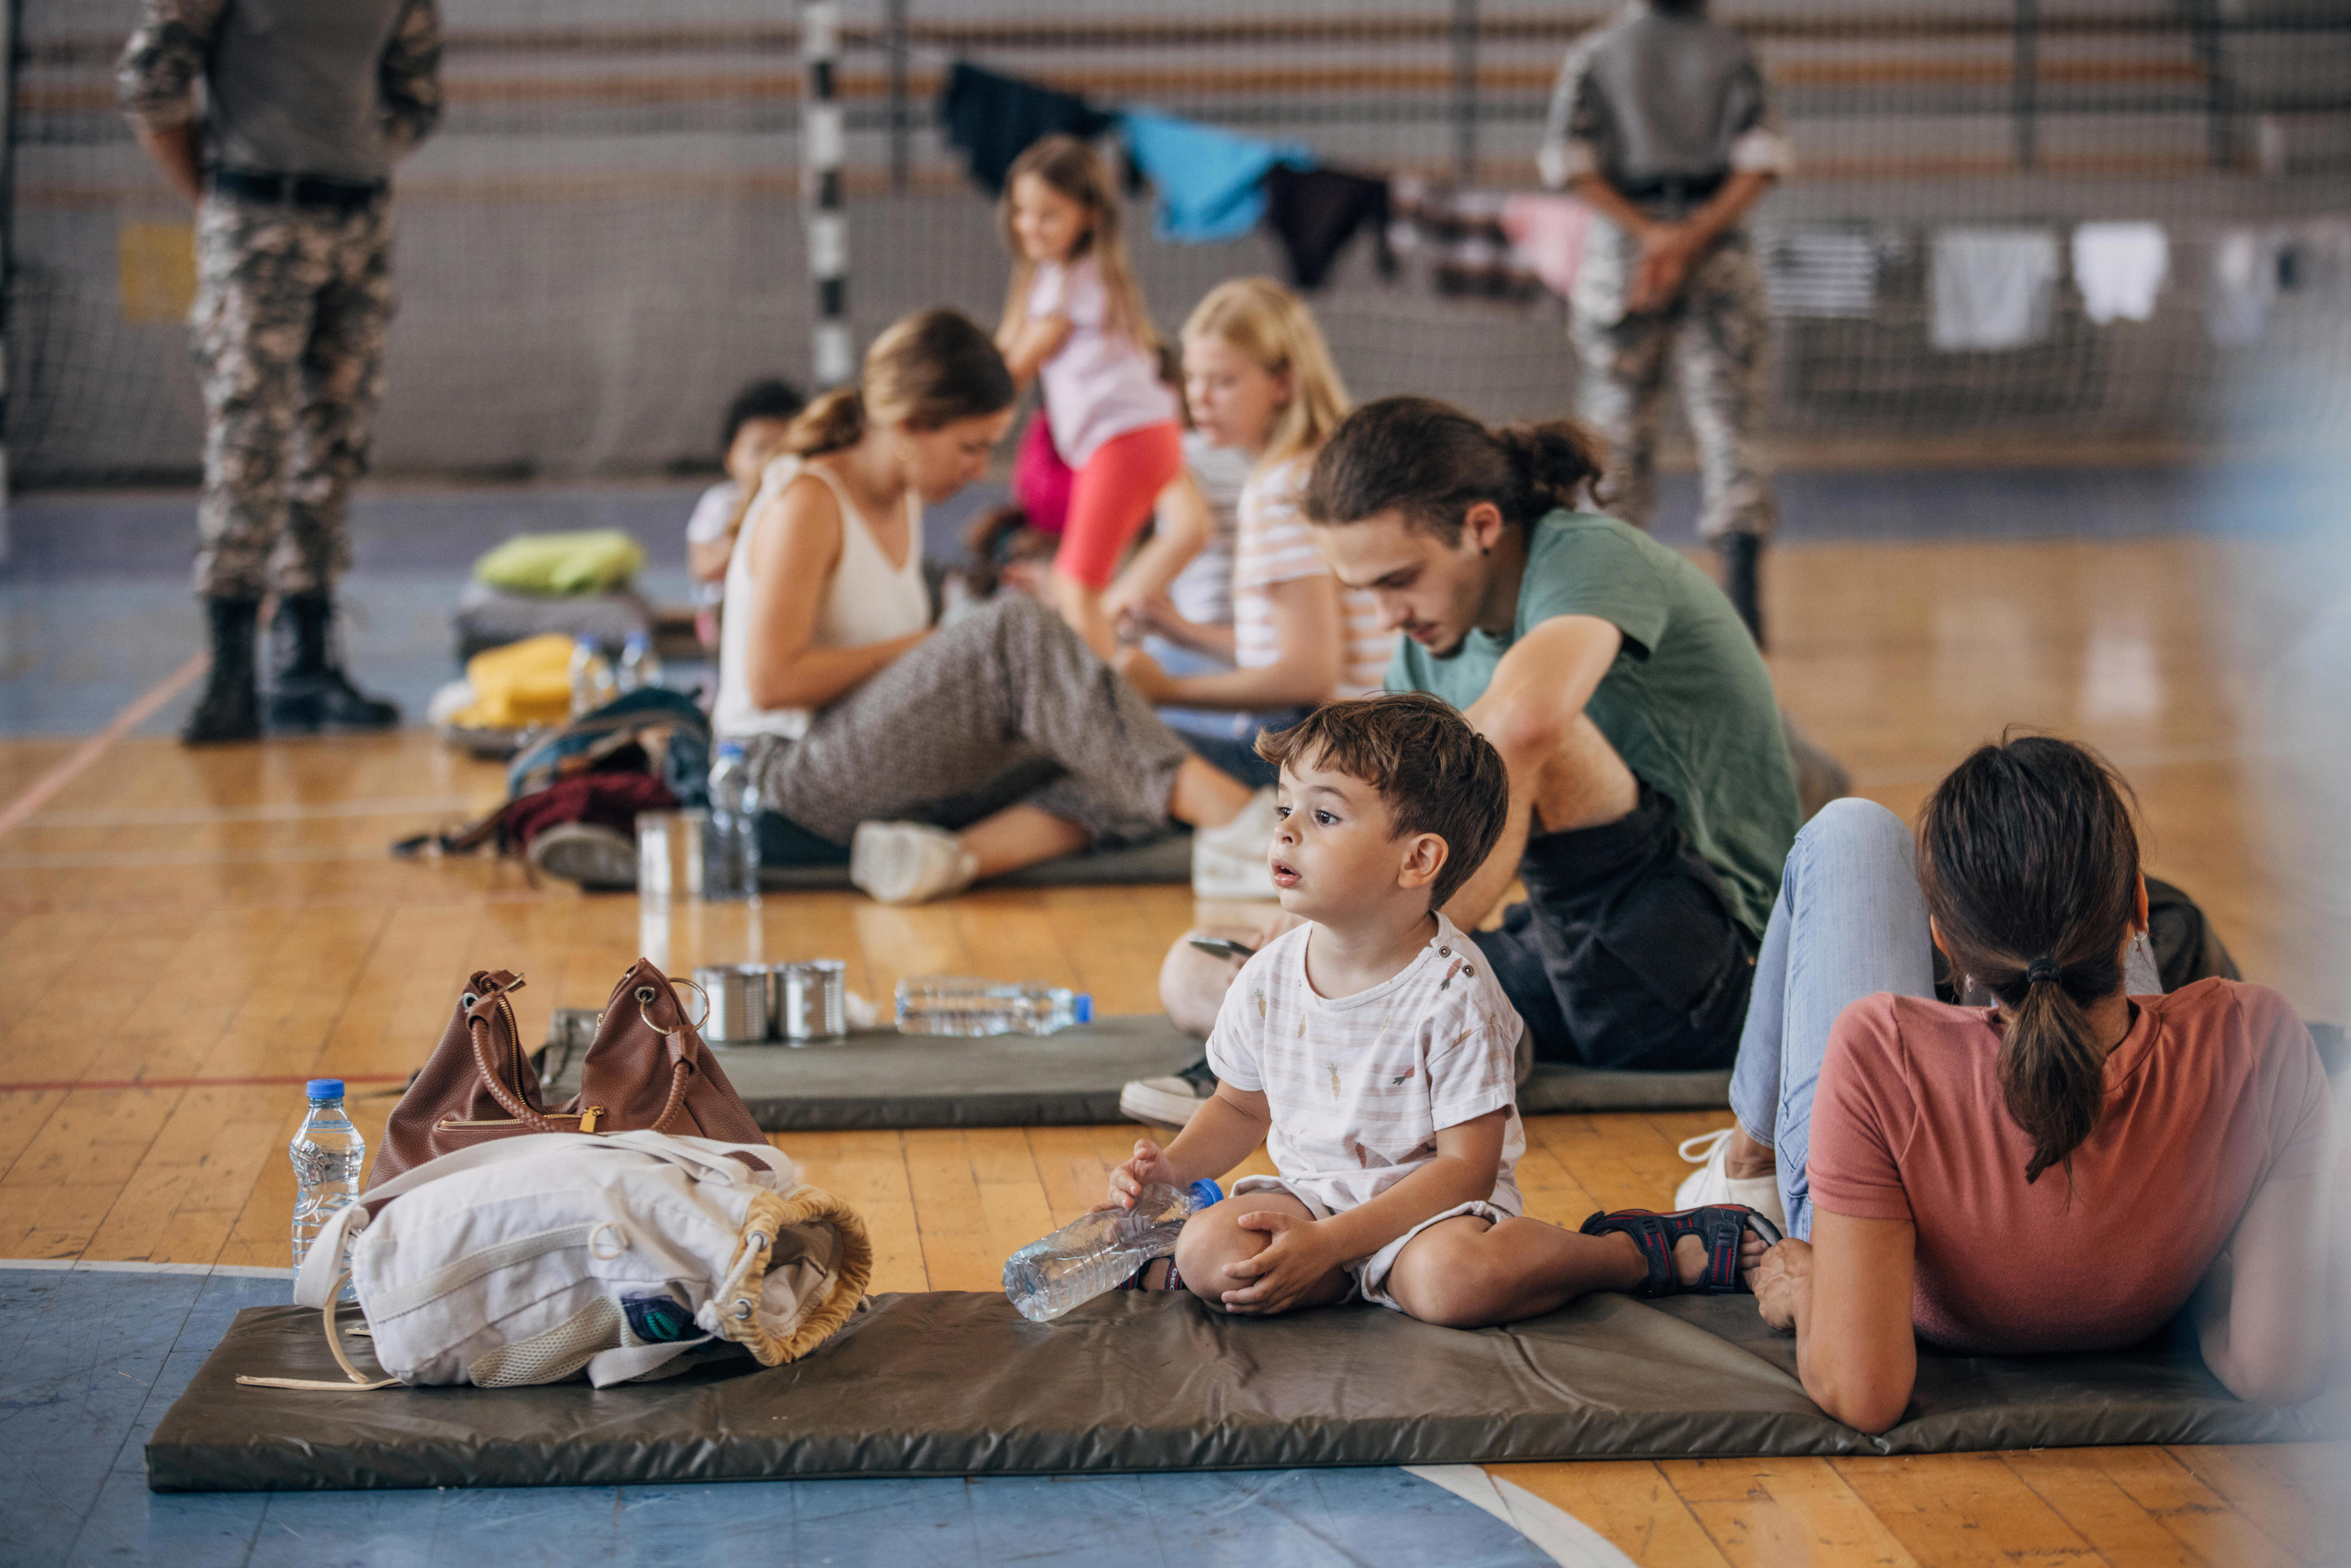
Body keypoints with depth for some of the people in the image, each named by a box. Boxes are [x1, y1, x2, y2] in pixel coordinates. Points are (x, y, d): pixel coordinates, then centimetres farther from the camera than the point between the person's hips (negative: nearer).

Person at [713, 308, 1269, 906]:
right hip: (794, 778, -9)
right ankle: (1228, 814, -39)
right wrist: (921, 647, -13)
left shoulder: (903, 501, 16)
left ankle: (949, 856, -35)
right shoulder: (807, 502, -11)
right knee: (1015, 630, -29)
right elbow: (770, 682, -20)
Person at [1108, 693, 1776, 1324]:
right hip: (1315, 1194, 4)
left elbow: (1465, 1167, -19)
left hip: (1437, 1208, -3)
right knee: (1210, 1248, -29)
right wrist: (1174, 1168, -2)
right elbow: (1242, 1107, 19)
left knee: (1454, 1277, -37)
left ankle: (1635, 1253, -13)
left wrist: (1328, 1243, -26)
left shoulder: (1453, 994, -17)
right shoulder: (1267, 980, 0)